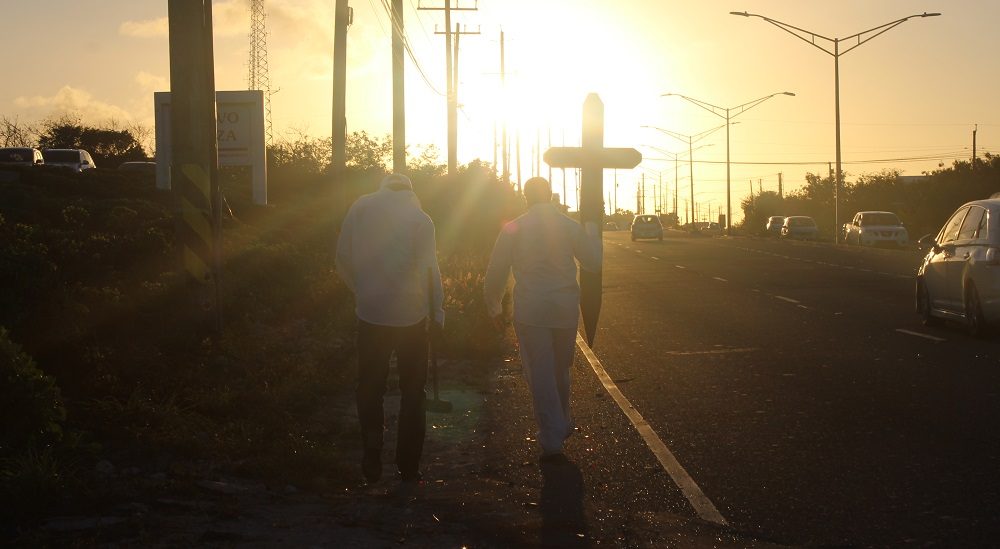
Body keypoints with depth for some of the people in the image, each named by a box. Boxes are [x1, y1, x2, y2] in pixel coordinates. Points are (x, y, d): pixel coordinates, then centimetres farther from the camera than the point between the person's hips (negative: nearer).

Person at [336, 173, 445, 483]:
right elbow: (430, 271, -10)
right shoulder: (419, 217, -7)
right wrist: (437, 314, -1)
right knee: (412, 391, 11)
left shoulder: (360, 208, -1)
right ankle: (409, 467, 11)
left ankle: (372, 464, 7)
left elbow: (343, 259, 2)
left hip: (370, 314, 1)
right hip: (411, 316, -1)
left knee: (370, 389, 14)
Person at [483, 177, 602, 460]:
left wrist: (494, 307, 13)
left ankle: (552, 439, -6)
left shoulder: (514, 229, -3)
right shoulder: (570, 226, 1)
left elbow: (496, 271, -1)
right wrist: (592, 229, 23)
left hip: (530, 310, -3)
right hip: (566, 309, 3)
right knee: (560, 370, 20)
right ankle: (562, 424, 34)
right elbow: (593, 263, 9)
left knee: (540, 375, -1)